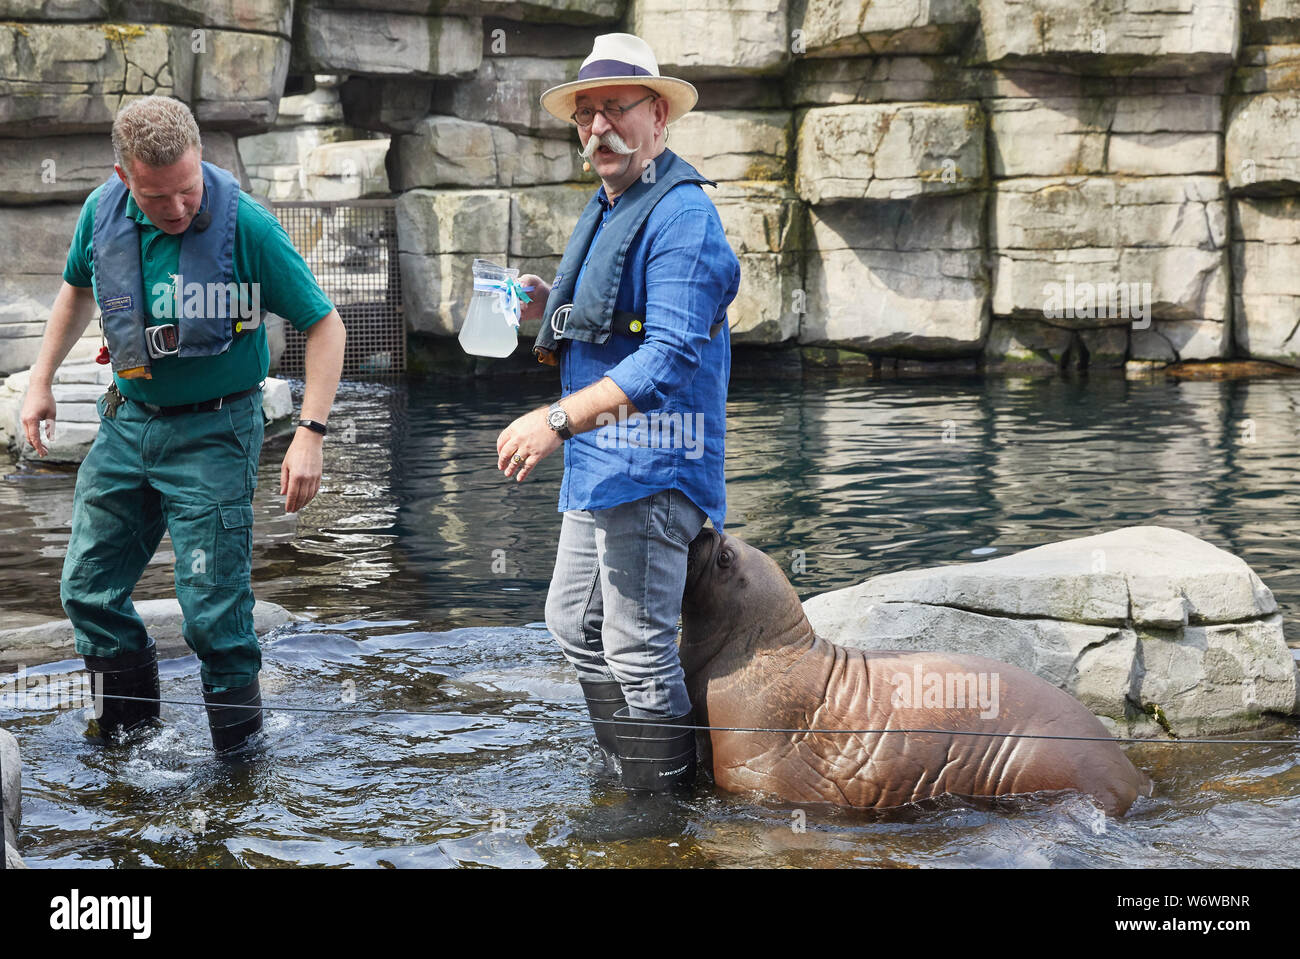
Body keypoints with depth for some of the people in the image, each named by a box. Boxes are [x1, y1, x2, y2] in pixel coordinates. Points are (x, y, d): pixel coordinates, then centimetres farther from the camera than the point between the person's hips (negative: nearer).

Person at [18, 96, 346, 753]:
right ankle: (127, 720, 32)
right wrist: (41, 380, 15)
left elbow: (323, 325, -13)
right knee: (87, 589, 11)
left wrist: (310, 434, -20)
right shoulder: (103, 212, -5)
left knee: (212, 610, -7)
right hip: (126, 421, 5)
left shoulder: (245, 225, -19)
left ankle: (240, 748, 13)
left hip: (213, 432, -5)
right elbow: (78, 289, 18)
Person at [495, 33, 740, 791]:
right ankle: (633, 770, 32)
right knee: (575, 623, 19)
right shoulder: (608, 209, 17)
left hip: (651, 465, -11)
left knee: (637, 647, -6)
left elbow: (670, 356, -25)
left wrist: (558, 421, -28)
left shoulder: (682, 214, -16)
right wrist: (551, 307, 9)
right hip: (600, 467, 11)